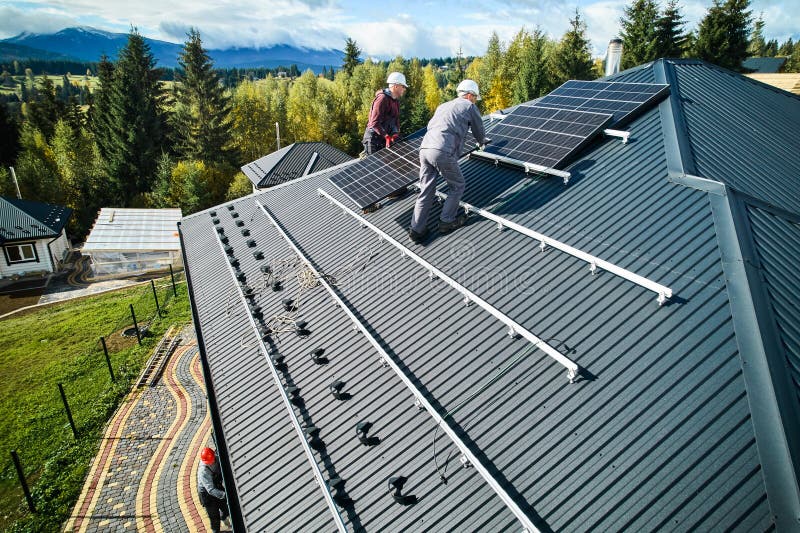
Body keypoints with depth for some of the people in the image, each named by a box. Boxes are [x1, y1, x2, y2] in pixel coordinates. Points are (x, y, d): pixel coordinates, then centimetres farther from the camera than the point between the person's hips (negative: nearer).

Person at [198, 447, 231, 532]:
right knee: (214, 516, 10)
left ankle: (223, 518, 56)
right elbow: (211, 490, -40)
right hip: (207, 493, -5)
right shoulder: (203, 472, -38)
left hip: (218, 487, 6)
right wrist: (224, 495, -49)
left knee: (226, 507, 23)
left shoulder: (217, 459, -21)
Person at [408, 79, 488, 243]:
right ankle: (447, 221, 19)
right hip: (443, 152, -6)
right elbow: (479, 132, 23)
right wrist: (483, 141, 46)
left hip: (424, 148, 7)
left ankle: (417, 230, 9)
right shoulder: (470, 107, 13)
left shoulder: (443, 106, 30)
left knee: (426, 191, 11)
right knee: (457, 186, 14)